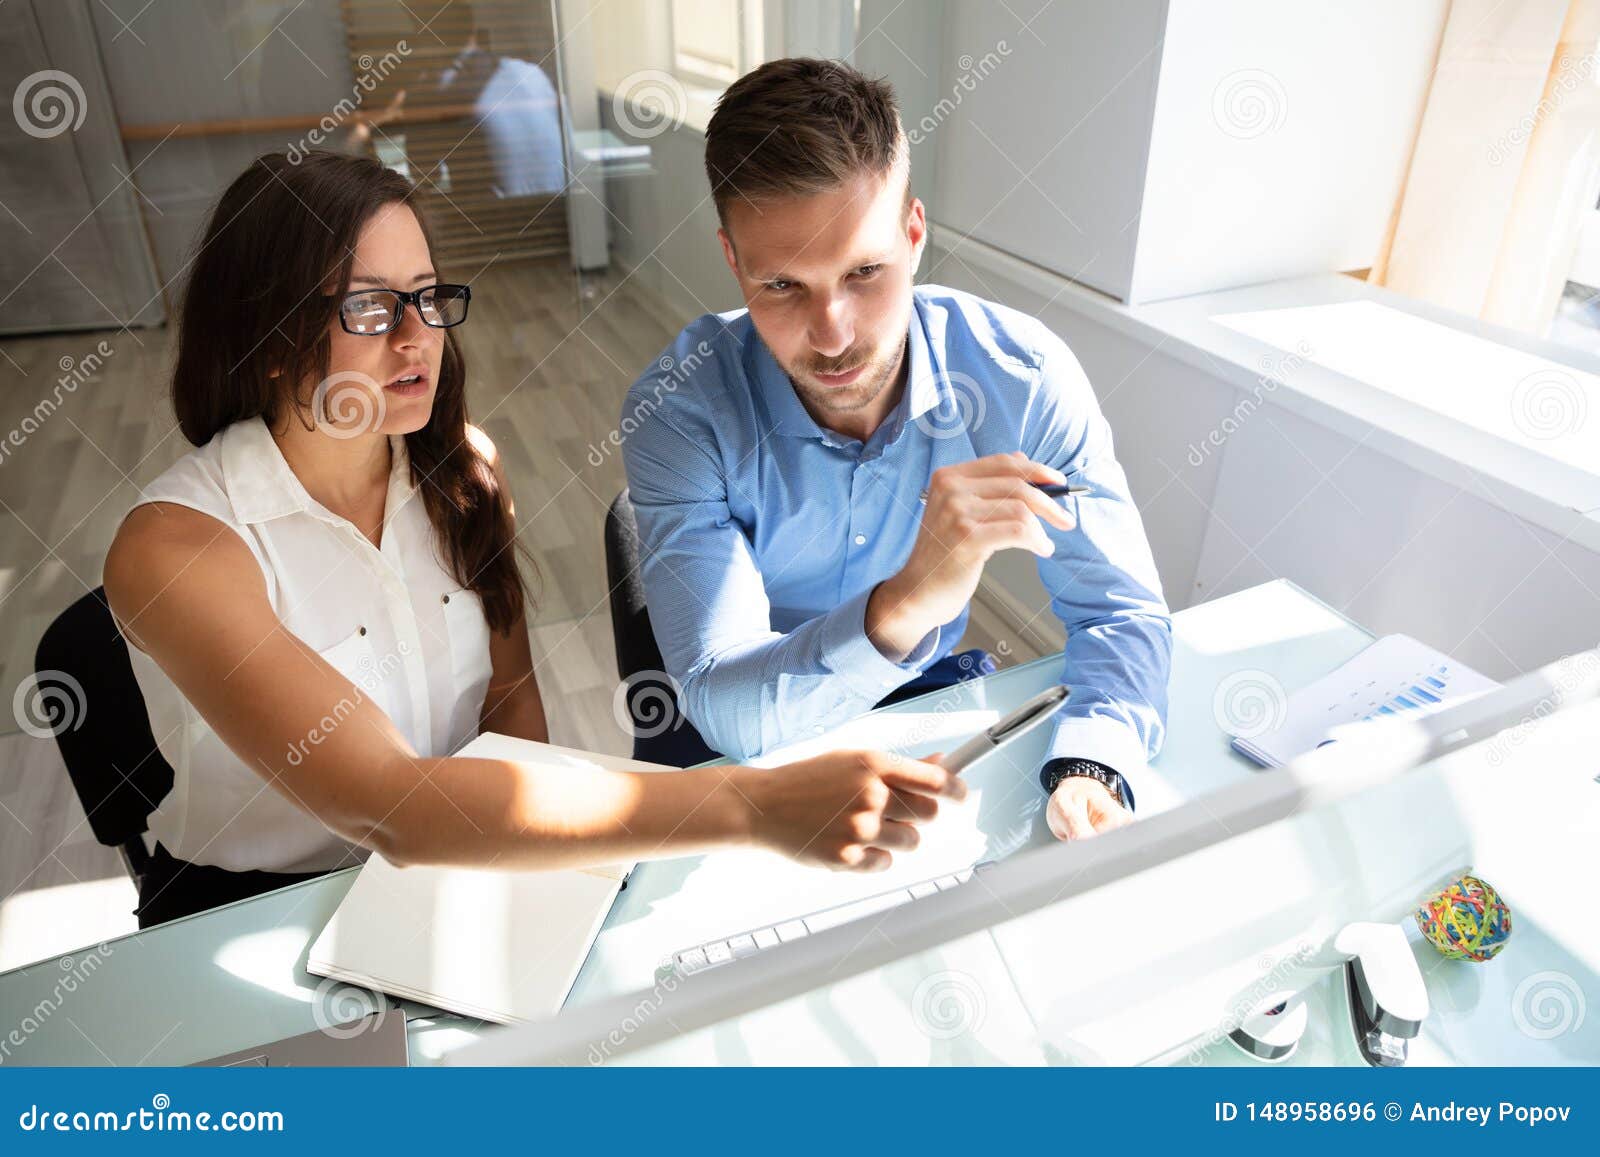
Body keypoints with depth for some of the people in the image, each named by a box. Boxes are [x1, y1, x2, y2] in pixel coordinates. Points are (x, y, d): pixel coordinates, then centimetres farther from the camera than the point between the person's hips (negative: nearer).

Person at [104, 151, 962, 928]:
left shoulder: (462, 467, -5)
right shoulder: (175, 546, -22)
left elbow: (511, 698, 3)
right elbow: (384, 805, -34)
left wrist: (531, 843, -16)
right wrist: (750, 807, -43)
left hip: (453, 866, 4)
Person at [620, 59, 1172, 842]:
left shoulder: (1023, 377, -19)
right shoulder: (679, 409, -24)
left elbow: (1121, 611, -11)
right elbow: (730, 713, -30)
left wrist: (1090, 770, -31)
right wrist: (904, 606, -48)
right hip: (732, 742, -3)